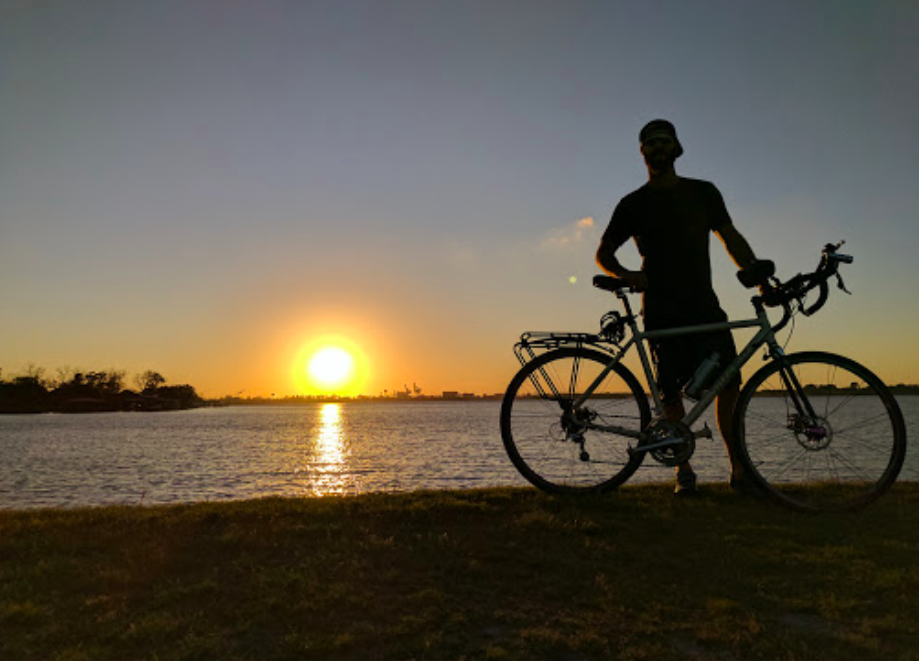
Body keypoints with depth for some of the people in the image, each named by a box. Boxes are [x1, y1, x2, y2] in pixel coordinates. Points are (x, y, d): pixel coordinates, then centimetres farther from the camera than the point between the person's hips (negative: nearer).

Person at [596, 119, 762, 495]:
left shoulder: (703, 193, 13)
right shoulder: (634, 204, 7)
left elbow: (731, 238, 14)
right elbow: (604, 253, 8)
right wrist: (625, 274, -13)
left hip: (703, 304, 2)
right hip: (662, 310, -2)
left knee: (730, 384, -6)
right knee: (671, 393, -2)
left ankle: (738, 469, 4)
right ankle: (684, 469, 13)